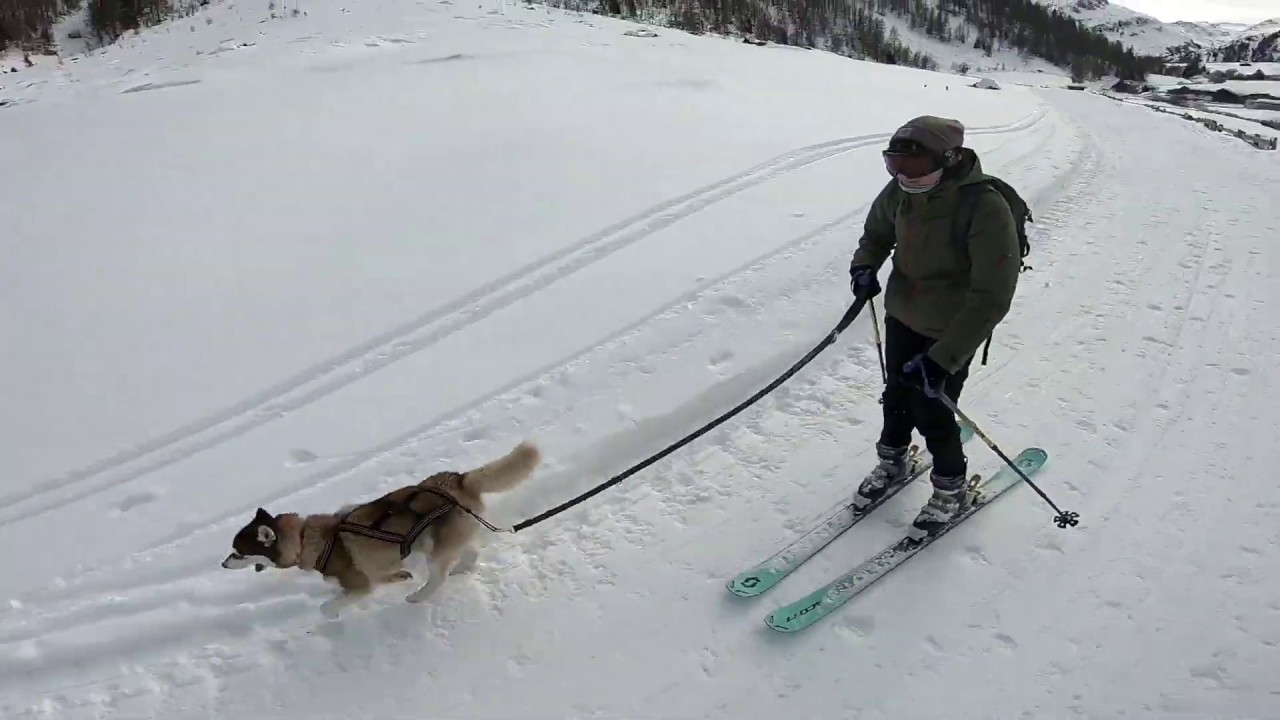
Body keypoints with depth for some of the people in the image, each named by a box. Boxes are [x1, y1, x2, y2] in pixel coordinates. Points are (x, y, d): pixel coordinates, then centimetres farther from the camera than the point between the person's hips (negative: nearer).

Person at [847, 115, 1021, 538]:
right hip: (901, 317, 6)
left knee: (932, 414, 4)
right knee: (896, 396, 20)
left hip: (950, 334, -5)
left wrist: (944, 358, -34)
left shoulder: (986, 209, -29)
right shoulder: (901, 191, -11)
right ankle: (892, 463, 47)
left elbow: (991, 299, -28)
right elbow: (877, 231, 12)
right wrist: (865, 265, -11)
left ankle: (951, 489, 31)